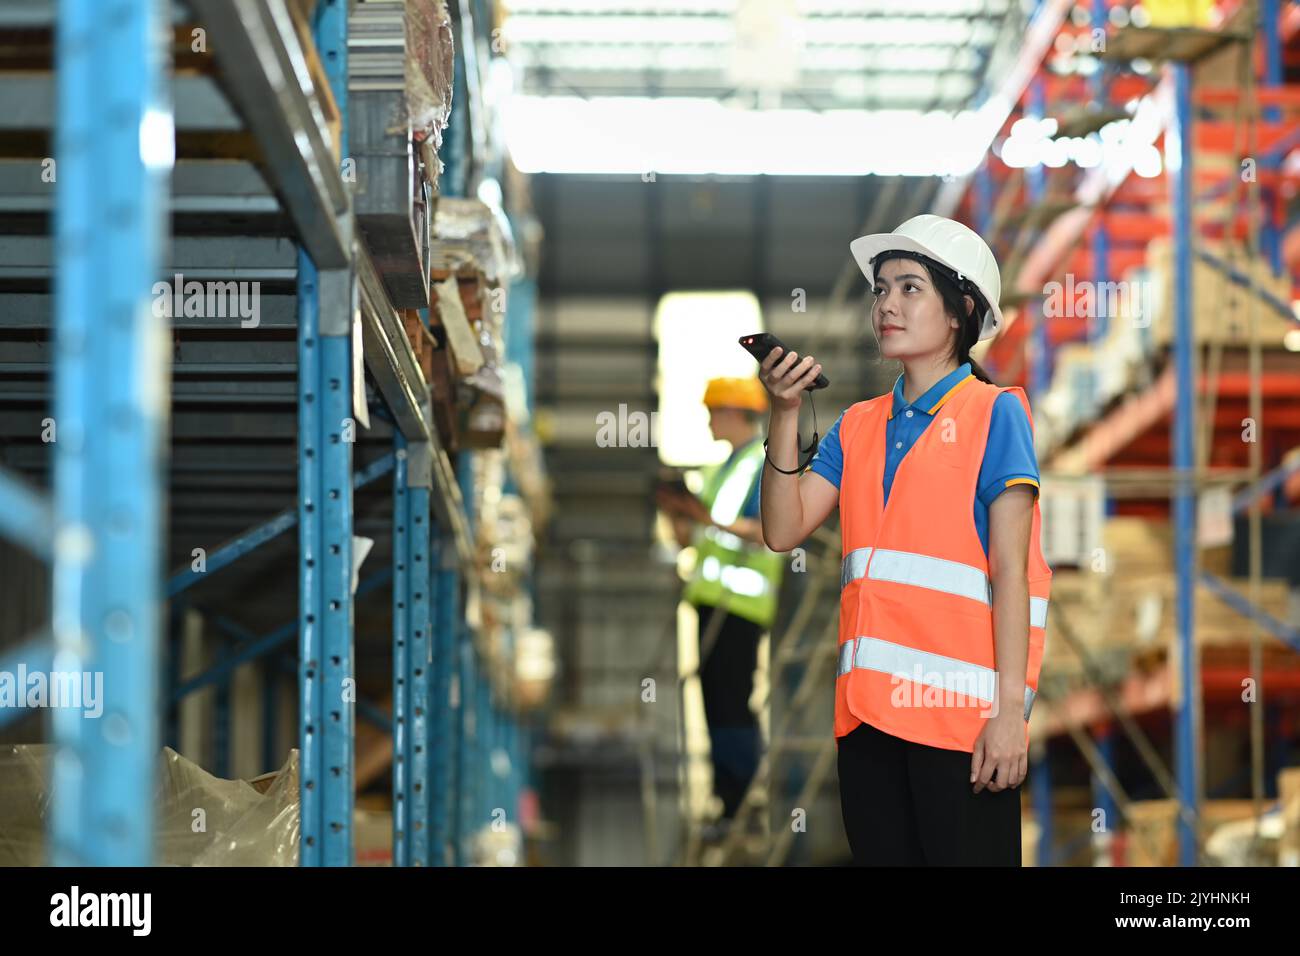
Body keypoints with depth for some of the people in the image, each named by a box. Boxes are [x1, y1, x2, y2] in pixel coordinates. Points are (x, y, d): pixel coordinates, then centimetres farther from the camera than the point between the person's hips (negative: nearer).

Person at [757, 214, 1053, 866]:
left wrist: (1010, 707, -13)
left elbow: (1009, 569, -6)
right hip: (868, 708, 6)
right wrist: (784, 415, -4)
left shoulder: (993, 413, 1)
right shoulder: (858, 426, 17)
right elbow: (784, 531, 6)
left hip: (958, 711, -5)